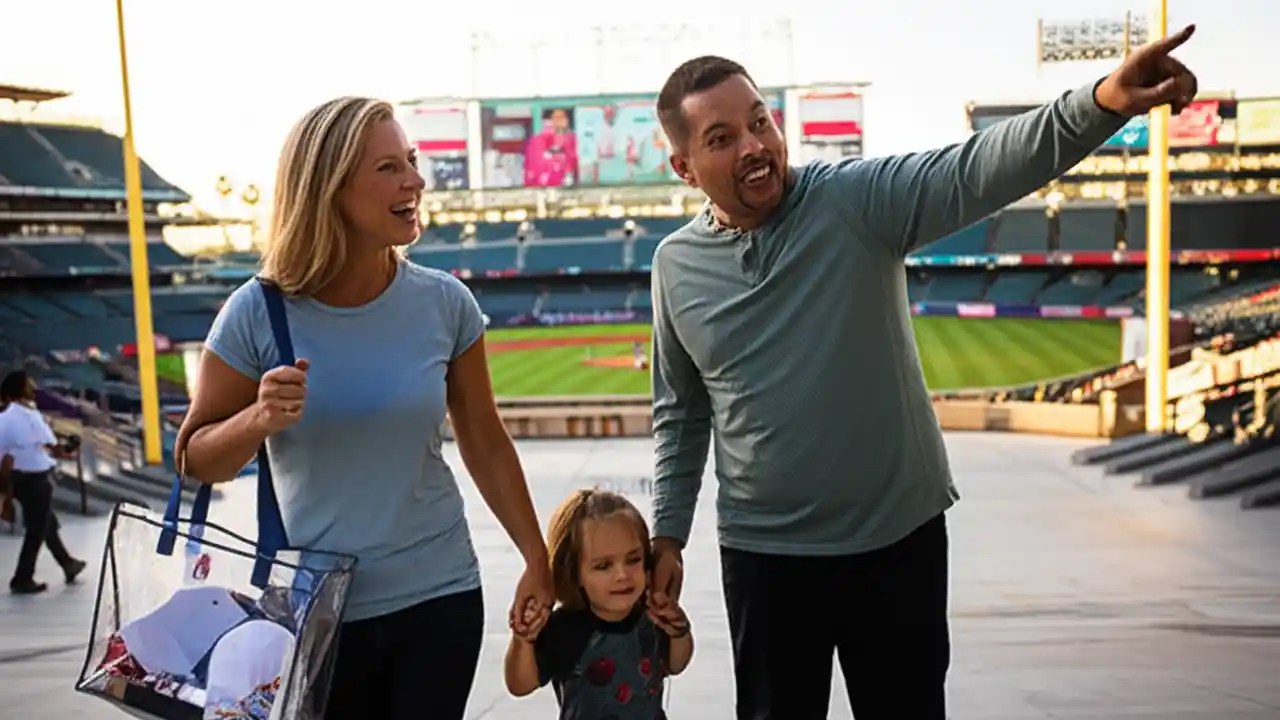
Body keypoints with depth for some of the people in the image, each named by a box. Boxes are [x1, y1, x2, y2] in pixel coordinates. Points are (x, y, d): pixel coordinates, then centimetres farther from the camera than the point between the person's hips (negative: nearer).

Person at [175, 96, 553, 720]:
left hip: (440, 595, 1)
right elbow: (194, 460, -2)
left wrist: (537, 561, 5)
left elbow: (484, 443, 3)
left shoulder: (445, 304, -7)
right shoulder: (258, 313, -11)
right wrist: (259, 418, -23)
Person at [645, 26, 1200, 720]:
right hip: (765, 552, 1)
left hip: (900, 535, -1)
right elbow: (680, 415, 7)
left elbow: (974, 169, -27)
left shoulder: (859, 199, -11)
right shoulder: (676, 266, -3)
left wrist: (1099, 103, -44)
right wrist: (668, 534, 7)